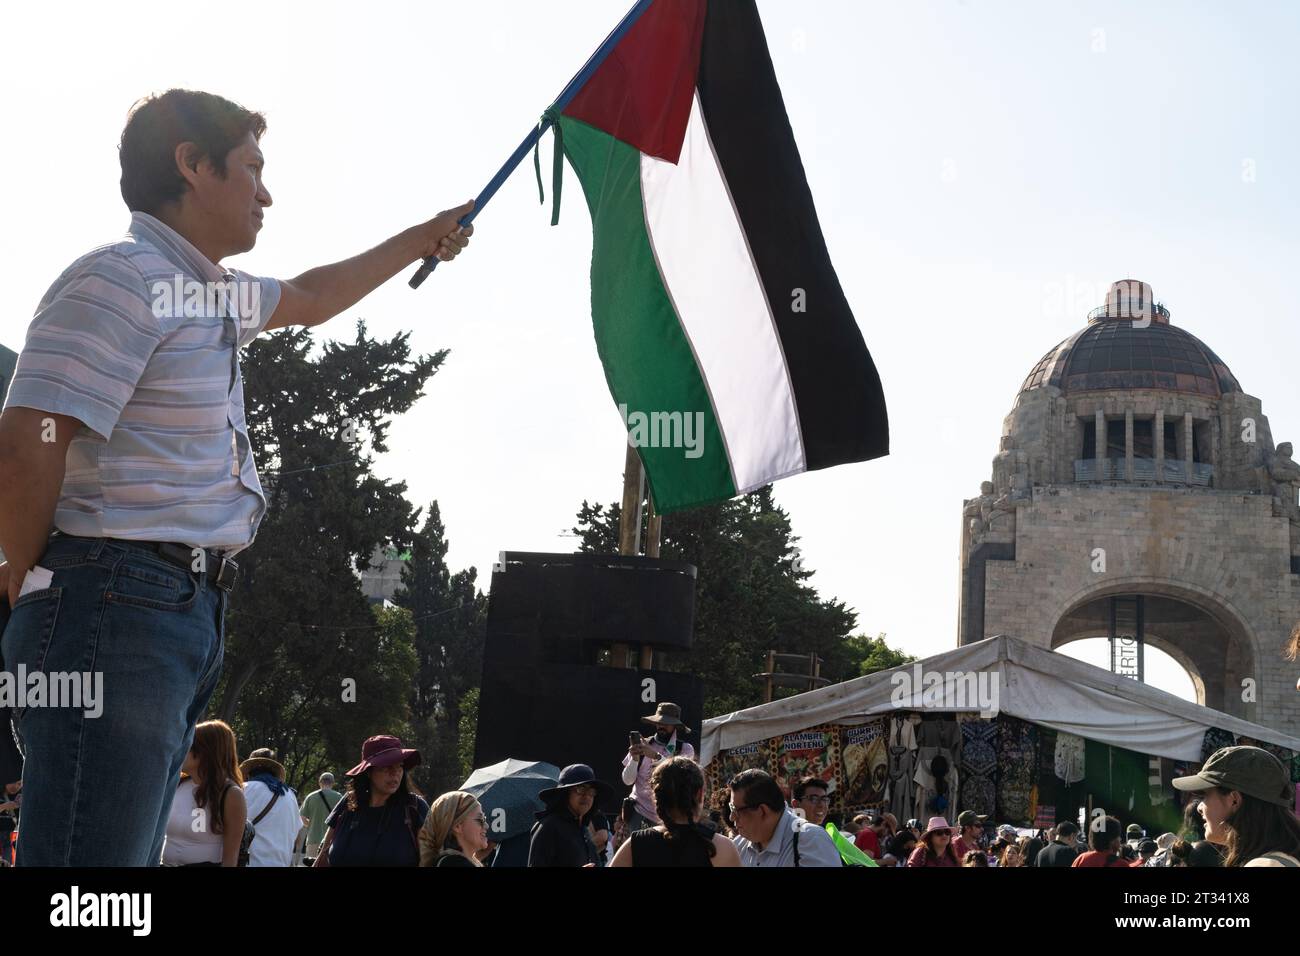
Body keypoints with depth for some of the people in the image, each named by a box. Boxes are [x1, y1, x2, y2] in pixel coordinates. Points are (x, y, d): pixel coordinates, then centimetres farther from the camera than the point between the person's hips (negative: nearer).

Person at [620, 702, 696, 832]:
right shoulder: (643, 744, 5)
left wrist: (656, 756, -29)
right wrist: (634, 759, -16)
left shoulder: (685, 749, 3)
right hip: (639, 813, 0)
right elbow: (628, 780, 2)